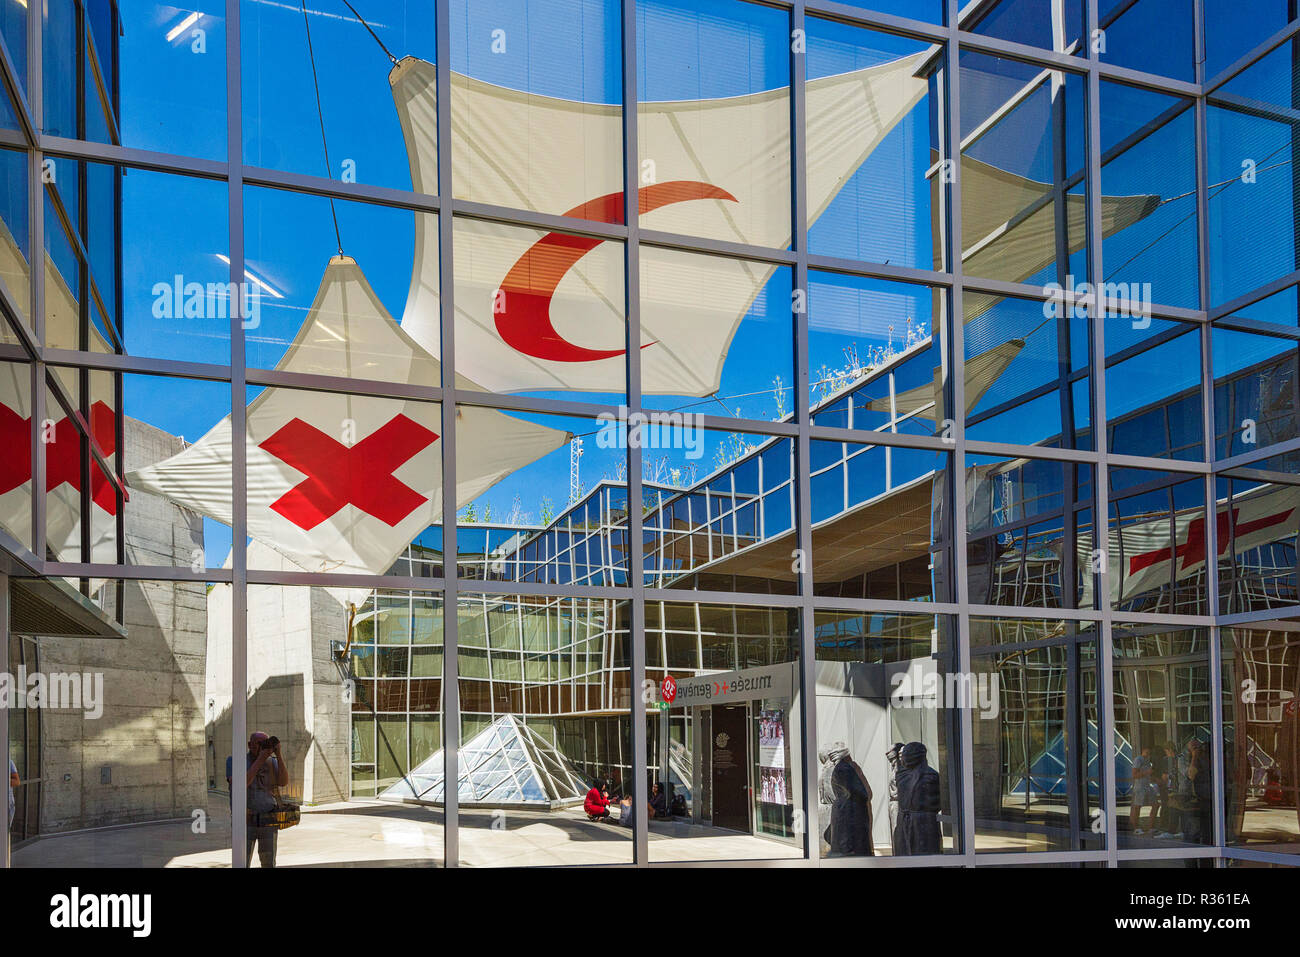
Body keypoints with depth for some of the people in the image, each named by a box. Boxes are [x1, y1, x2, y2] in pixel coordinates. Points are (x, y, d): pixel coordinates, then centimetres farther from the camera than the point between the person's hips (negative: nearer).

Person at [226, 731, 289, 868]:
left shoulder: (272, 762, 2)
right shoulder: (234, 761, -7)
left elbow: (284, 782, -14)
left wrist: (279, 754, -21)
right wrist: (260, 759, -27)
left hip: (268, 822, 2)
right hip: (245, 822, -2)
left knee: (269, 865, 3)